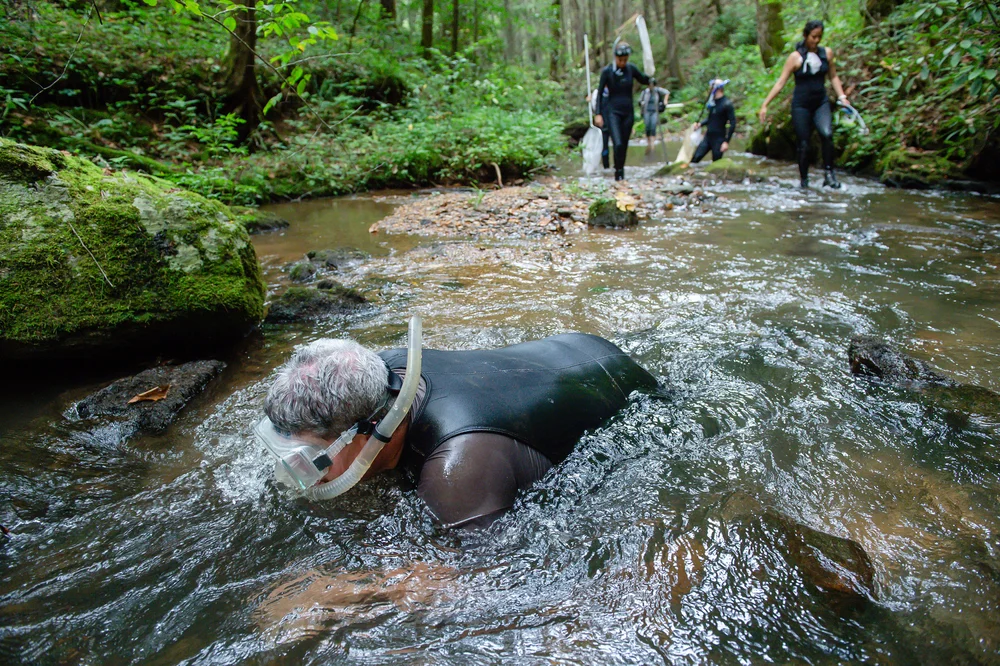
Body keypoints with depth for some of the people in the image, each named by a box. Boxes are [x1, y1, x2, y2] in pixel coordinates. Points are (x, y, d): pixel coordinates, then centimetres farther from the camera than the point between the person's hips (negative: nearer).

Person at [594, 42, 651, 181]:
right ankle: (618, 173, -5)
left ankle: (621, 173, 21)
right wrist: (598, 114, -8)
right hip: (612, 111, -3)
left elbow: (644, 80, 16)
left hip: (628, 111, 3)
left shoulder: (631, 69, 0)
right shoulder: (607, 71, -7)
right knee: (618, 144, -18)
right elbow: (600, 92, -4)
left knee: (624, 145, 7)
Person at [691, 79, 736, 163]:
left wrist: (726, 142, -19)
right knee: (694, 159, -2)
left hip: (719, 139, -7)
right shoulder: (712, 103, 10)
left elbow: (732, 124, -14)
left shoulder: (727, 104, -13)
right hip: (707, 137, 7)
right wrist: (700, 124, 7)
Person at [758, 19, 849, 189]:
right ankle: (803, 181, 14)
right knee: (803, 145, 0)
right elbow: (780, 82, -6)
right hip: (801, 105, -2)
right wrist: (765, 104, -11)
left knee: (827, 134, -24)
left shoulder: (827, 53, 5)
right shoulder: (795, 57, -5)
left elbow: (833, 76, 15)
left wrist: (842, 97, 3)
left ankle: (829, 173, -15)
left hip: (821, 103, 2)